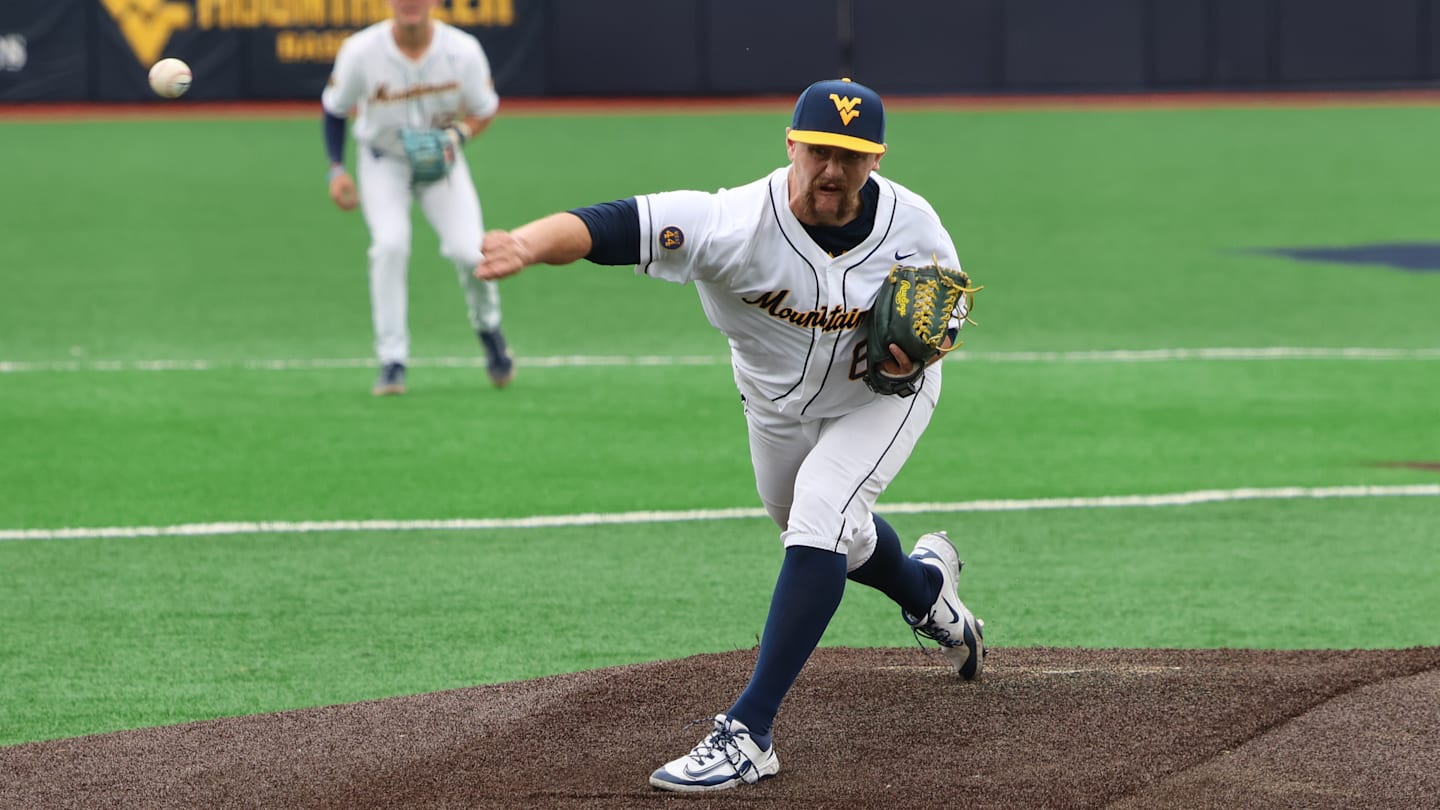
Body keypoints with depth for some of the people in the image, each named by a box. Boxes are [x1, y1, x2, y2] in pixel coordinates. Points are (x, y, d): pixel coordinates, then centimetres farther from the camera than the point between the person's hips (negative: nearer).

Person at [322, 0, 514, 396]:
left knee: (468, 251, -15)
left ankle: (488, 327, 20)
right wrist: (336, 169, -13)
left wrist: (457, 136, -23)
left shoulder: (463, 51, -19)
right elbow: (334, 108, -3)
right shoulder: (360, 51, -21)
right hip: (383, 161, -1)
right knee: (390, 244, -24)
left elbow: (484, 110, -3)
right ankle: (392, 362, -15)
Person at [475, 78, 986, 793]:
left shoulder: (912, 225, -28)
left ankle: (748, 732, -26)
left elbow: (952, 305, -7)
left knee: (819, 520, -25)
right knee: (826, 541, 23)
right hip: (776, 403, 2)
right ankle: (926, 584, 61)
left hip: (882, 396, -2)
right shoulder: (738, 223, -39)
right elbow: (607, 225, -53)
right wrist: (526, 244, -74)